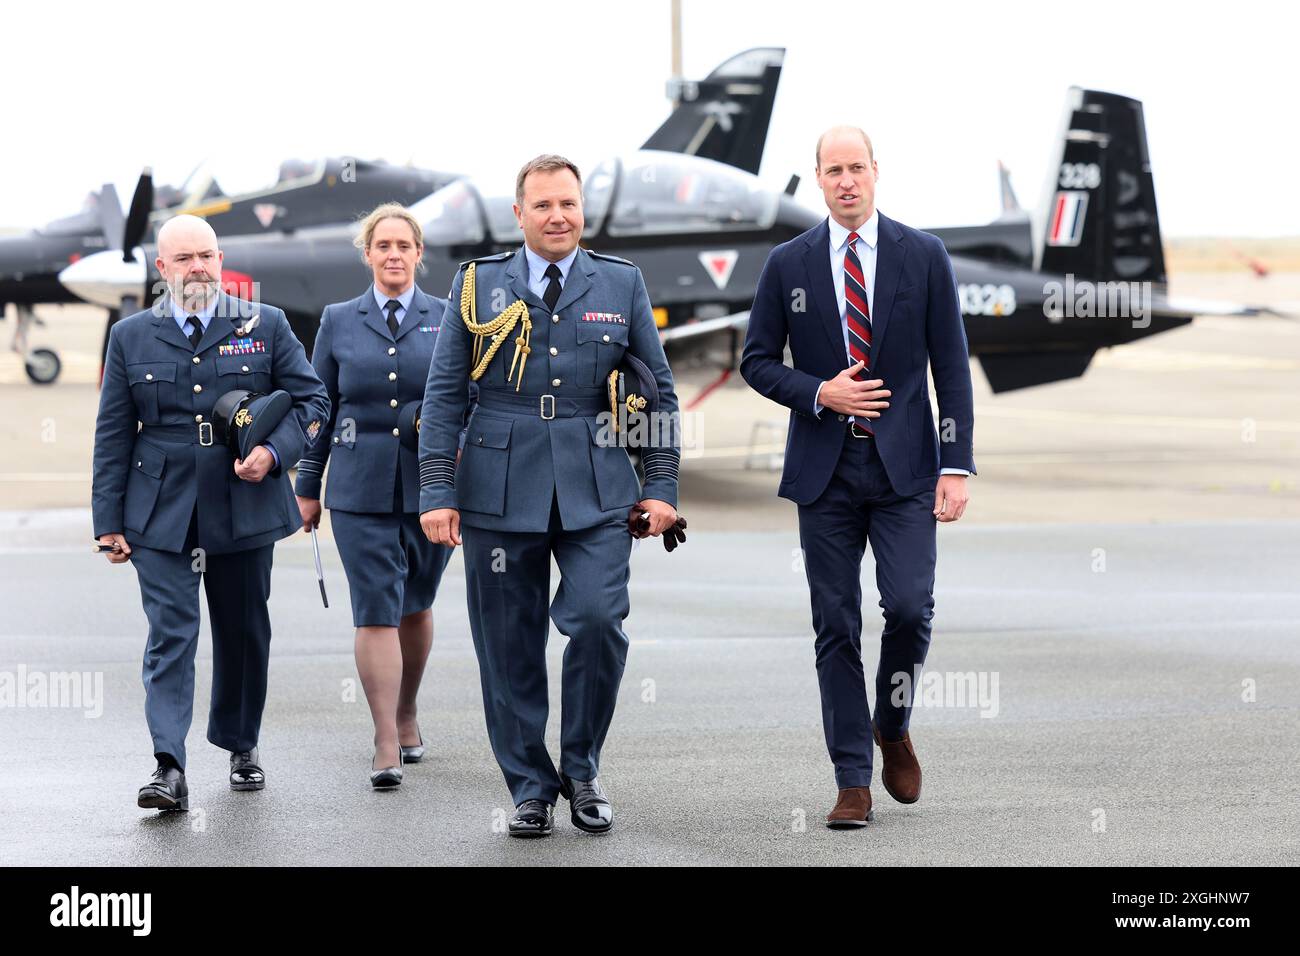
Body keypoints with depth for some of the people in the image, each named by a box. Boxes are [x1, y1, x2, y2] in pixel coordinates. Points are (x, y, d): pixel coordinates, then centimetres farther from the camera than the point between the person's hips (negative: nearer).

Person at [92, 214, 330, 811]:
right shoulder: (131, 337, 6)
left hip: (244, 509, 1)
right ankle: (170, 769, -17)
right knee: (170, 636, -11)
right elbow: (113, 435, 7)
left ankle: (240, 747, 31)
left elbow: (311, 400, 6)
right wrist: (109, 520, 2)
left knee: (243, 634, 12)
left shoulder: (265, 326, 4)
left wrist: (274, 451, -12)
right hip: (161, 514, -1)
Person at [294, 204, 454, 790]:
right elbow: (320, 407, 10)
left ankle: (406, 713, 32)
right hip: (361, 488, -1)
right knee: (376, 610, -8)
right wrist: (307, 487, 9)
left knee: (415, 605, 11)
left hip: (431, 485, 1)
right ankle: (386, 744, -10)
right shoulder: (339, 322, 8)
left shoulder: (447, 319, 7)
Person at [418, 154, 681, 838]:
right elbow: (442, 394, 5)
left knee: (597, 620, -16)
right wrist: (437, 491, -2)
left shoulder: (622, 284, 9)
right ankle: (530, 788, 16)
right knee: (509, 647, 2)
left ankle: (581, 772, 5)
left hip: (597, 491, 0)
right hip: (500, 491, 0)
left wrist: (661, 485, 5)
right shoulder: (477, 284, 6)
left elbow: (658, 391, 12)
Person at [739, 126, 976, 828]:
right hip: (825, 469, 1)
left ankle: (893, 728, 16)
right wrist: (819, 394, -11)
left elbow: (951, 366, 1)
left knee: (910, 607, -13)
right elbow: (757, 360, 8)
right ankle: (853, 782, 6)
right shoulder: (788, 263, 5)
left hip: (904, 464, -1)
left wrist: (957, 465, -6)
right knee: (836, 626, 1)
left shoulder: (924, 257, 2)